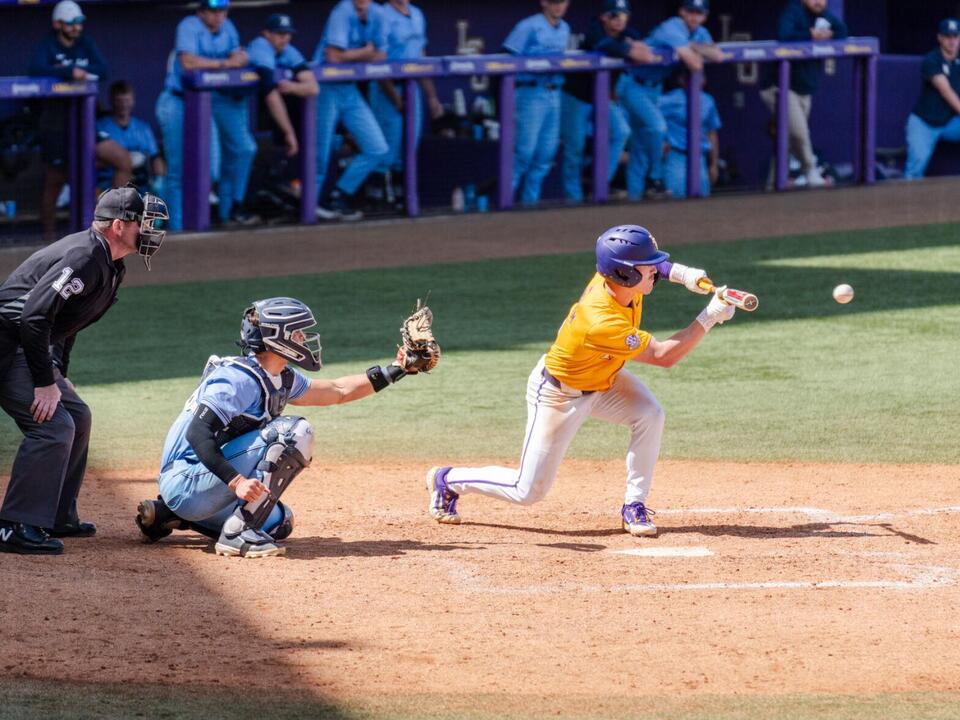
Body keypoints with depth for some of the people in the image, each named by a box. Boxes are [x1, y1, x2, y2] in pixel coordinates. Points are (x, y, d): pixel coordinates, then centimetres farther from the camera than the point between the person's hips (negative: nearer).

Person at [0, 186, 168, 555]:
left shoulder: (110, 266, 11)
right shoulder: (84, 258, -22)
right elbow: (35, 315, -29)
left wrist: (60, 375, 16)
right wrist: (45, 383, -26)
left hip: (31, 348, 11)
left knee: (77, 417, 18)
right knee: (53, 426, -18)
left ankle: (57, 518, 26)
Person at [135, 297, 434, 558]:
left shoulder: (282, 380, 11)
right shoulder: (239, 378, -19)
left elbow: (337, 391, 23)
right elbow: (196, 432, -28)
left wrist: (394, 371, 20)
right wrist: (236, 481, -37)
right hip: (187, 481, -10)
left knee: (279, 522, 27)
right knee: (294, 432, -17)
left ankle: (170, 515, 18)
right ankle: (238, 533, -21)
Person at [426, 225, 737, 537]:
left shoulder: (614, 277, -20)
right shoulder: (602, 324, -42)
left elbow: (649, 266, 6)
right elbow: (663, 356, -34)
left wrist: (681, 274, -14)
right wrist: (709, 318, -35)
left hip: (603, 380, 8)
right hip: (558, 393, -7)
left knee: (650, 414, -21)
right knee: (528, 491, 0)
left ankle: (634, 506, -6)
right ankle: (448, 480, 25)